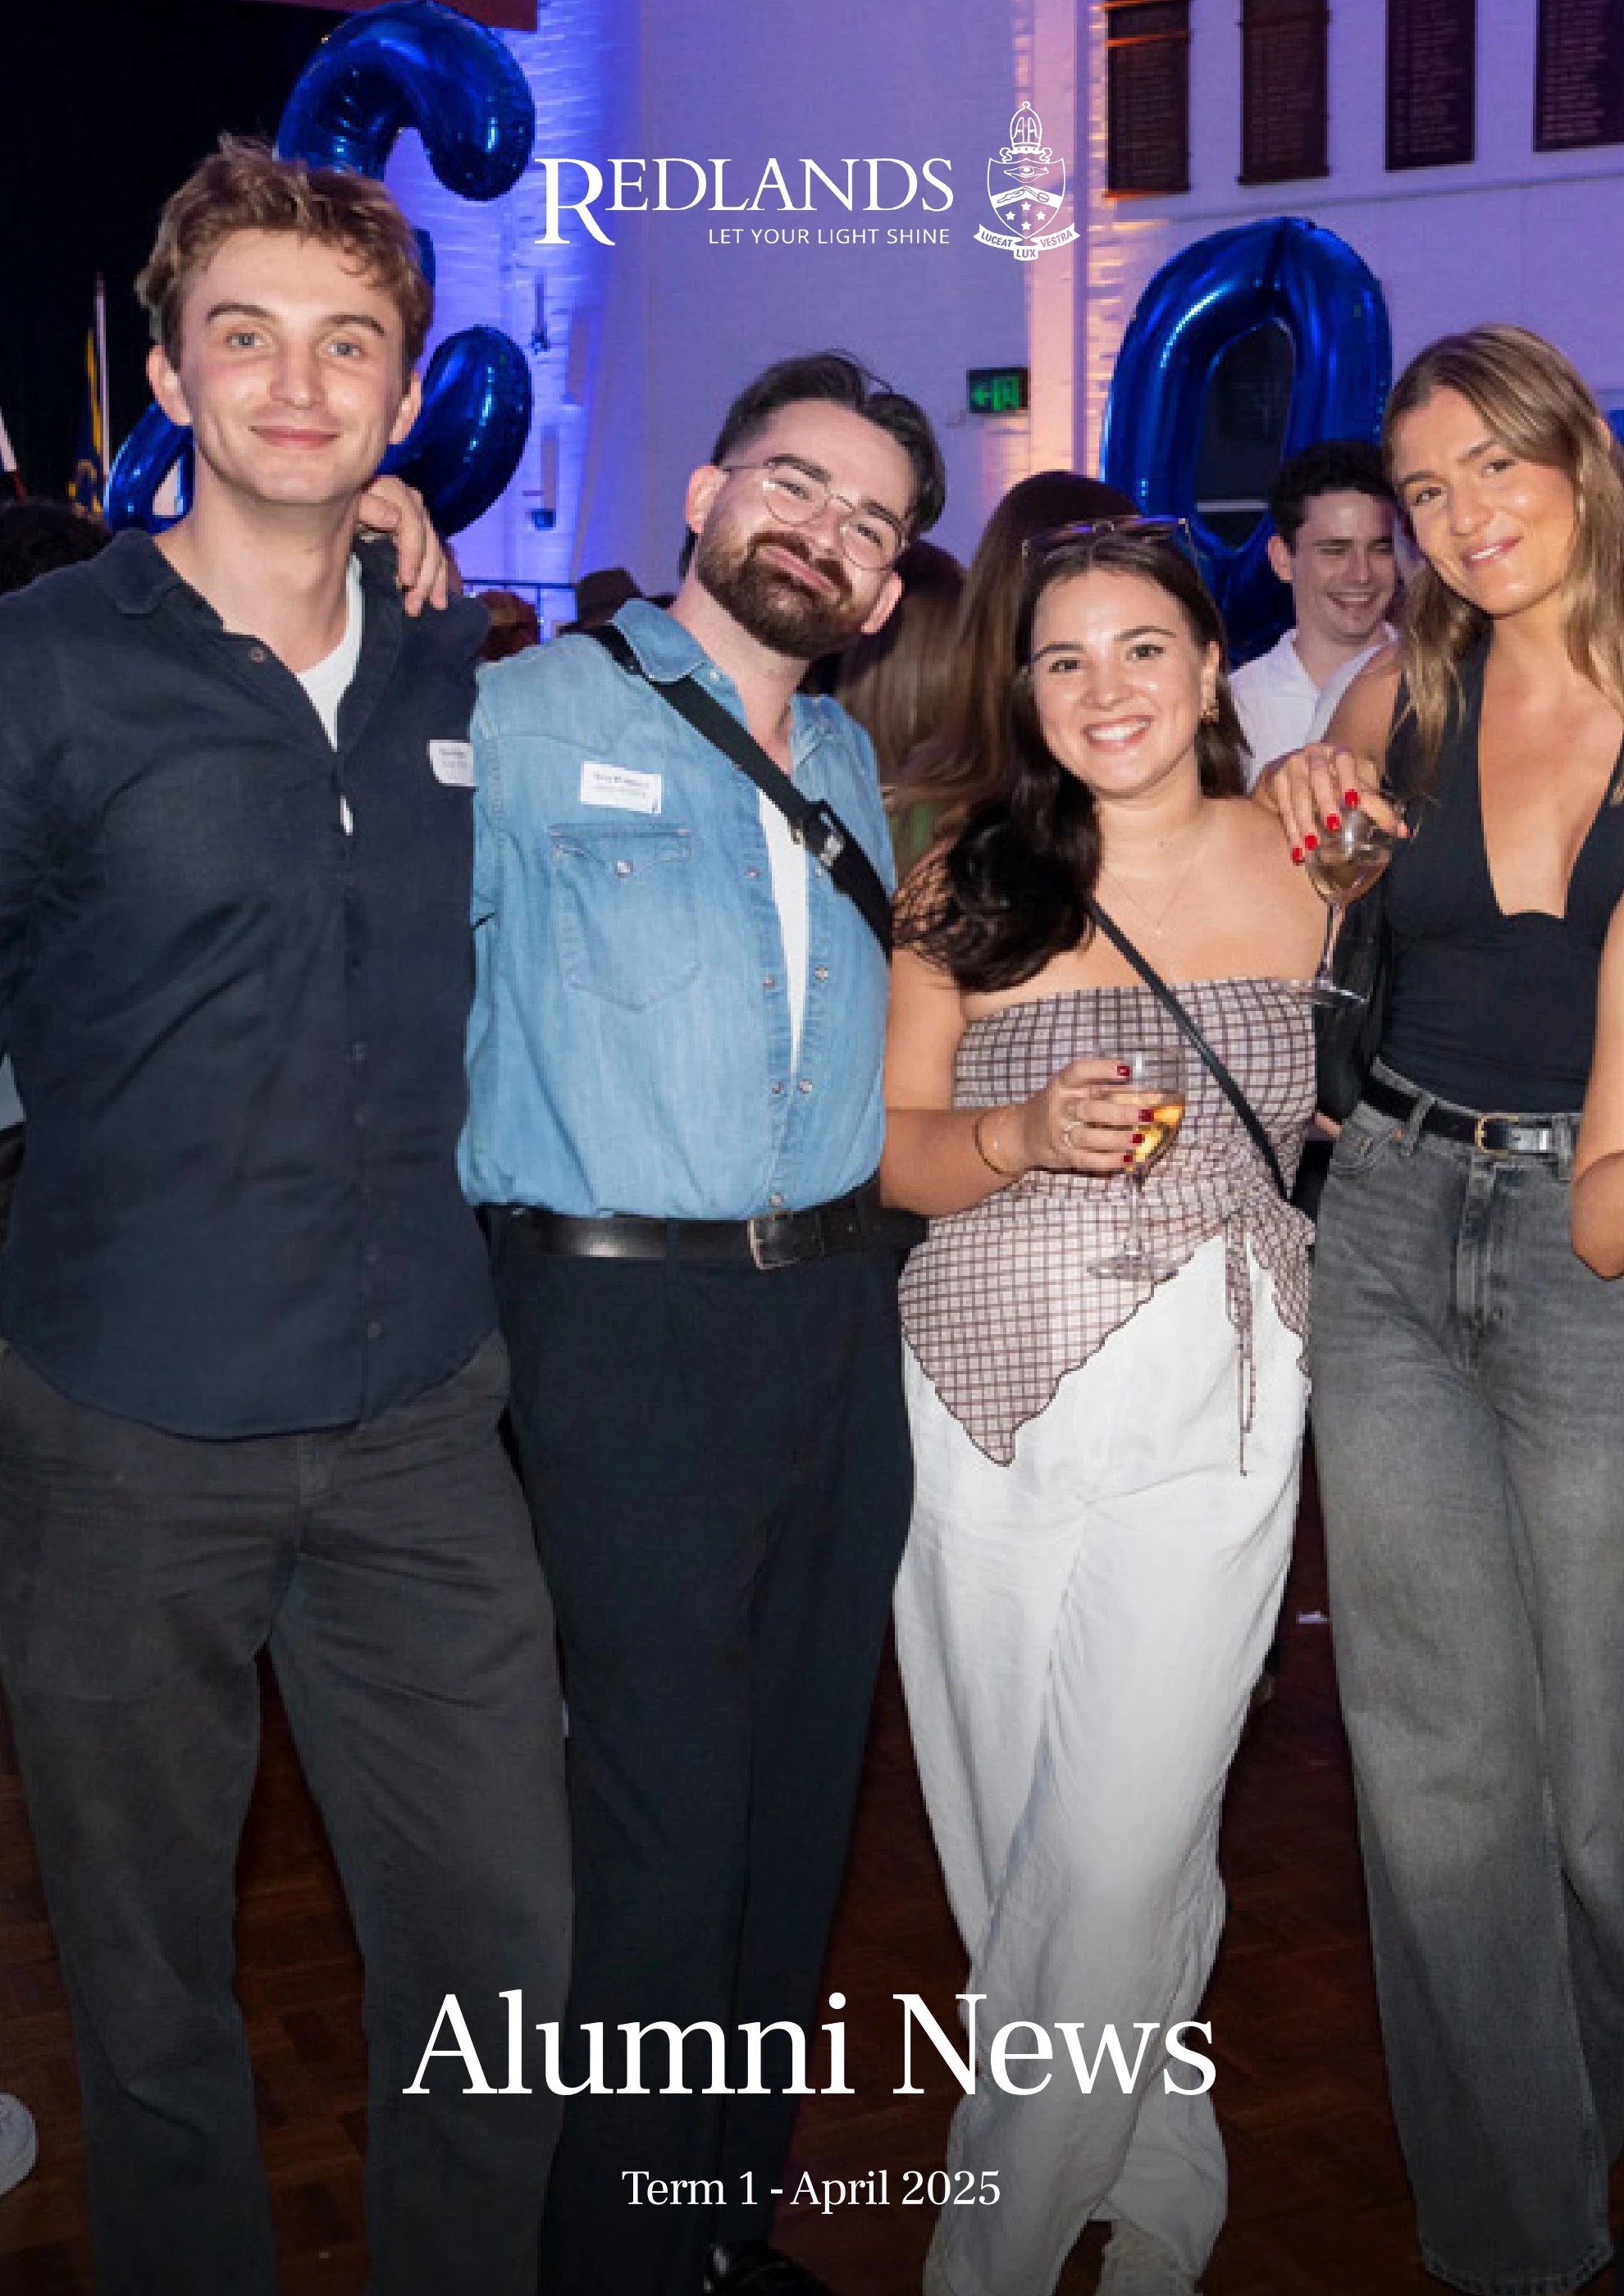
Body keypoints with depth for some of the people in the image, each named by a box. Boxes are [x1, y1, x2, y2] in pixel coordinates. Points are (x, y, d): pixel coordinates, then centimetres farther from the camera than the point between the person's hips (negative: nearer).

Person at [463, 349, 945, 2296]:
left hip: (841, 1317, 6)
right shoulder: (526, 717, -2)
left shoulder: (859, 770, 16)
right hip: (630, 1317, -6)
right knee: (665, 1820, -4)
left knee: (799, 1792, 13)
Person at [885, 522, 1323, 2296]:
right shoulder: (965, 886, 3)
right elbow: (891, 1153, 2)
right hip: (980, 1404, 2)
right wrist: (1033, 1132, -16)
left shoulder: (1309, 871, 4)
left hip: (1205, 1409, -2)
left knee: (1112, 1864, -9)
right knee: (1004, 1845, 10)